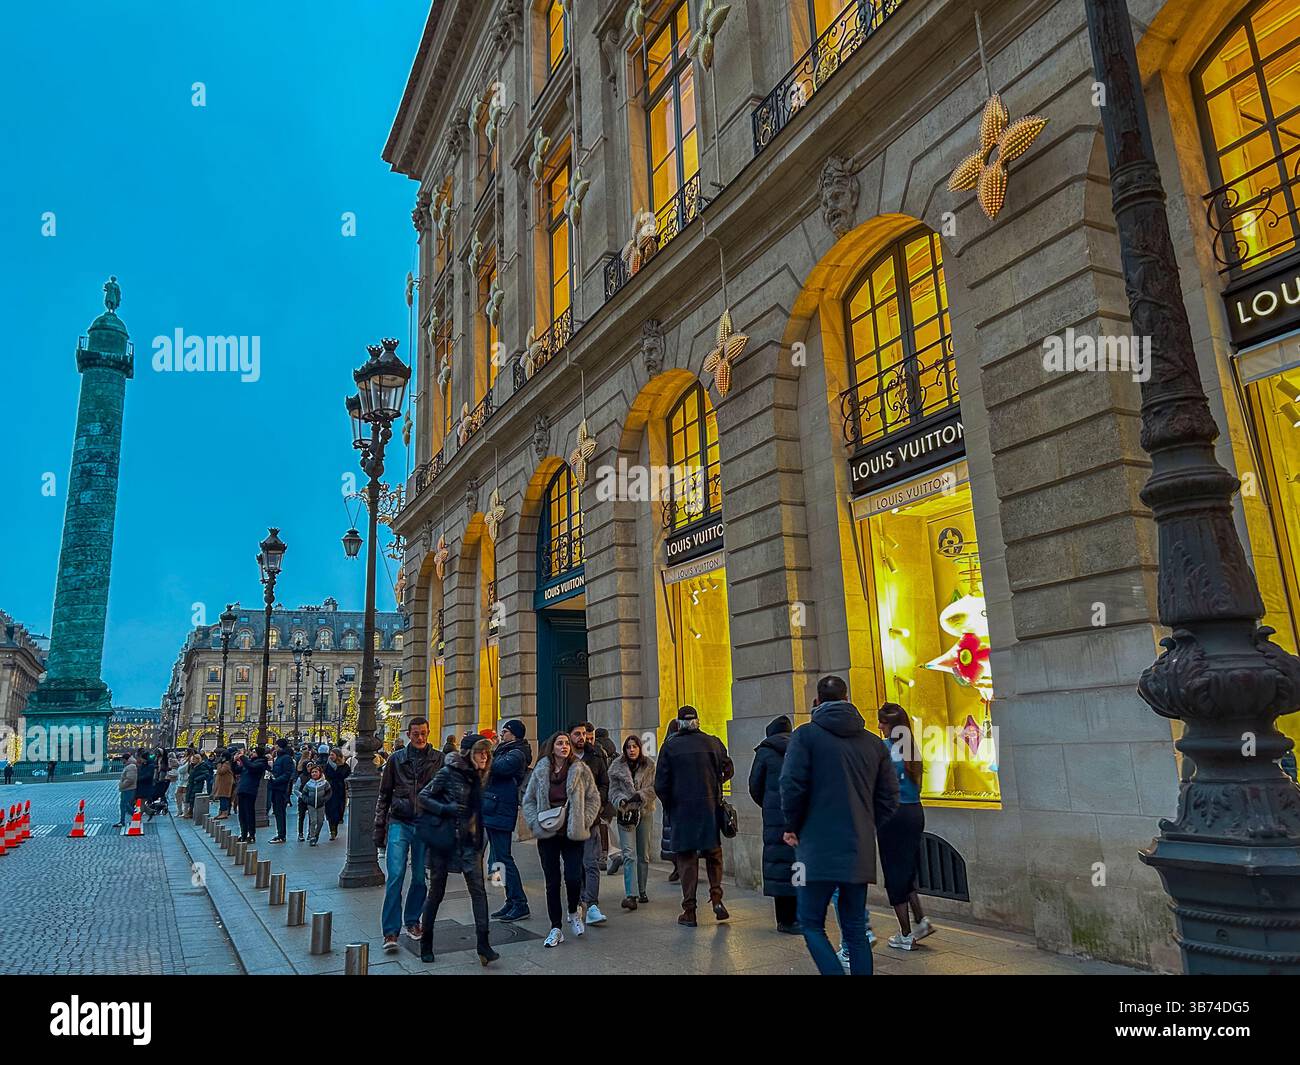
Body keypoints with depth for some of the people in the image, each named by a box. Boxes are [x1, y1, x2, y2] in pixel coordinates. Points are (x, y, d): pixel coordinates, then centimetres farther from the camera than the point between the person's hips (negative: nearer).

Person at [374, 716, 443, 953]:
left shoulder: (438, 759, 2)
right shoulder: (396, 760, 5)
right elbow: (384, 795, 10)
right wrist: (379, 828, 7)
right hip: (399, 823, 0)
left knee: (420, 878, 8)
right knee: (395, 876, -8)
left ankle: (412, 921, 27)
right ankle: (391, 931, -3)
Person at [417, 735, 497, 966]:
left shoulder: (478, 776, 6)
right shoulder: (448, 773, -11)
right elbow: (423, 797, -8)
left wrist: (479, 838, 13)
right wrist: (446, 808, -21)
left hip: (469, 842, 4)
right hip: (444, 840, -4)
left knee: (478, 890, -6)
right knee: (436, 892, 8)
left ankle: (483, 944, -5)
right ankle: (426, 942, 25)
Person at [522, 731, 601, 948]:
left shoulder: (581, 770, -3)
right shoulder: (540, 771, 2)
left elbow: (594, 798, 2)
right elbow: (528, 800, 9)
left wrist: (584, 822, -5)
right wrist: (535, 822, -3)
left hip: (573, 835, -2)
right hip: (547, 834, 2)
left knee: (573, 877, -8)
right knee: (552, 881, 6)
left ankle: (574, 913, 24)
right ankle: (556, 928, 17)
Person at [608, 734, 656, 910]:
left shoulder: (649, 765, 3)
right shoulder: (617, 767, 2)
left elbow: (654, 788, -3)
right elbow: (613, 790, 2)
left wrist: (641, 795, -20)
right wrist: (621, 801, -18)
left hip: (645, 812, 2)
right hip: (625, 812, -1)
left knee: (644, 854, 9)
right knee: (629, 854, -11)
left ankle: (642, 891, 23)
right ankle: (630, 895, -15)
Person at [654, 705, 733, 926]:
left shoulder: (670, 746, -4)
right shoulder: (713, 742, 0)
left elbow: (660, 785, -4)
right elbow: (728, 770, 11)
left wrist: (669, 806, 10)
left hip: (682, 808, -1)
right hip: (710, 807, 1)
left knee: (686, 858, 7)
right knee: (713, 853, 16)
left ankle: (689, 911, 7)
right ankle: (716, 897, 2)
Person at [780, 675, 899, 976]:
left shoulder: (806, 734, -5)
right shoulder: (873, 742, 9)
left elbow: (792, 785, -13)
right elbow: (888, 798, 10)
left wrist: (793, 827, 2)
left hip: (818, 849, -5)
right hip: (860, 850, 5)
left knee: (812, 925, 5)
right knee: (855, 929, 14)